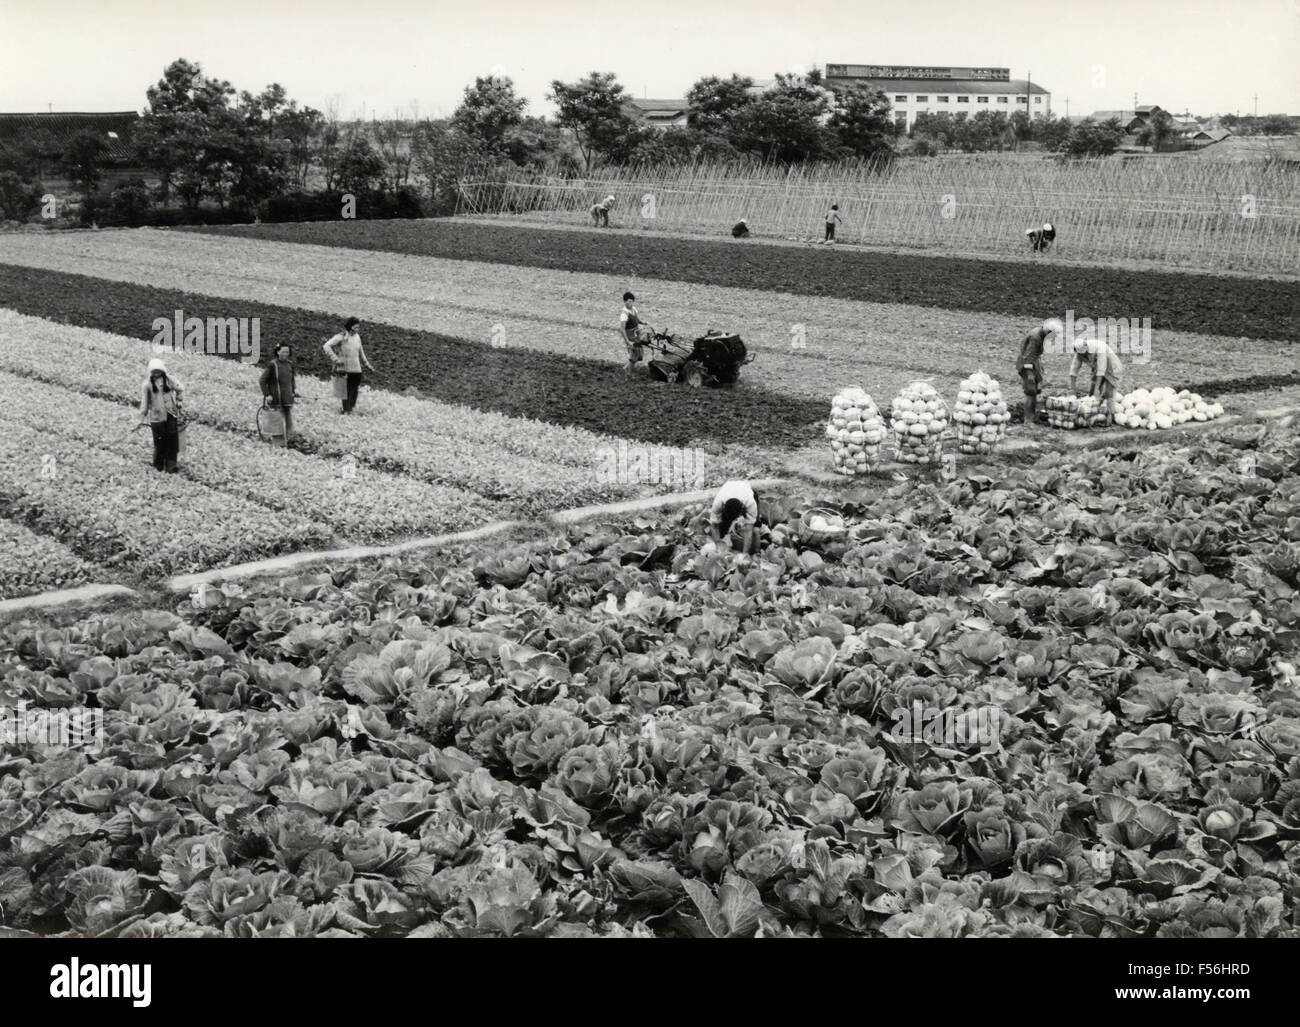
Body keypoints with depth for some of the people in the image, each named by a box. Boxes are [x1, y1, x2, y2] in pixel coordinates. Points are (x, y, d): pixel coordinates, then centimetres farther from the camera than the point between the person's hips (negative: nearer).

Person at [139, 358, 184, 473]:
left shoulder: (169, 380, 0)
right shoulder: (148, 384, -2)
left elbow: (180, 390, 15)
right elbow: (145, 401, 3)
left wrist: (178, 401, 3)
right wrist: (142, 417, 4)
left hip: (171, 415, 1)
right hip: (156, 416, -1)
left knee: (172, 441, -1)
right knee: (159, 442, 1)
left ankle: (170, 466, 8)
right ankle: (158, 466, 16)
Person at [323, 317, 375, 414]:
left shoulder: (357, 337, 12)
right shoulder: (341, 337, -7)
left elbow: (361, 352, 24)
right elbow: (327, 346, -13)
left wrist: (367, 364, 29)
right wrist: (335, 359, -17)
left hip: (357, 369, 5)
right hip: (346, 369, -5)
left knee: (355, 389, 4)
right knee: (347, 390, -4)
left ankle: (350, 408, 13)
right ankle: (346, 410, 1)